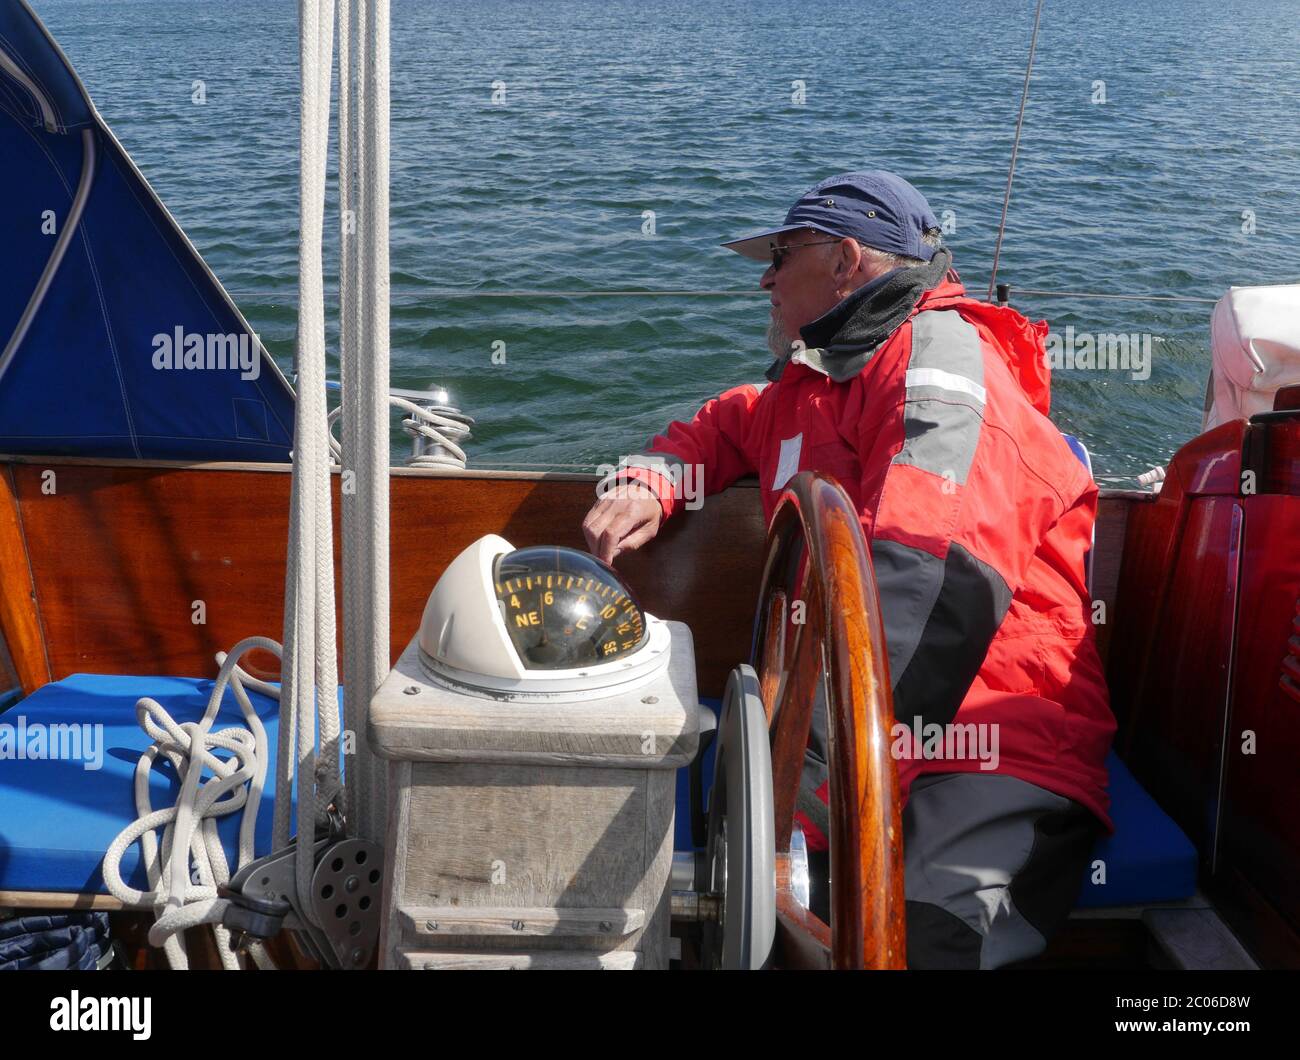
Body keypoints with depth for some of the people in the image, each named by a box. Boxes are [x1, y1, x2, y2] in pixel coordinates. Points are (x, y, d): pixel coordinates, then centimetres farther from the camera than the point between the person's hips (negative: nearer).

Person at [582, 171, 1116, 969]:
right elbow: (726, 427, 43)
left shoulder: (942, 353, -6)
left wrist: (803, 767, -29)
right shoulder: (810, 383, 20)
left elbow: (931, 582, -21)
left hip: (994, 737, -7)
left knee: (929, 931, -35)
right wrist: (648, 483, 19)